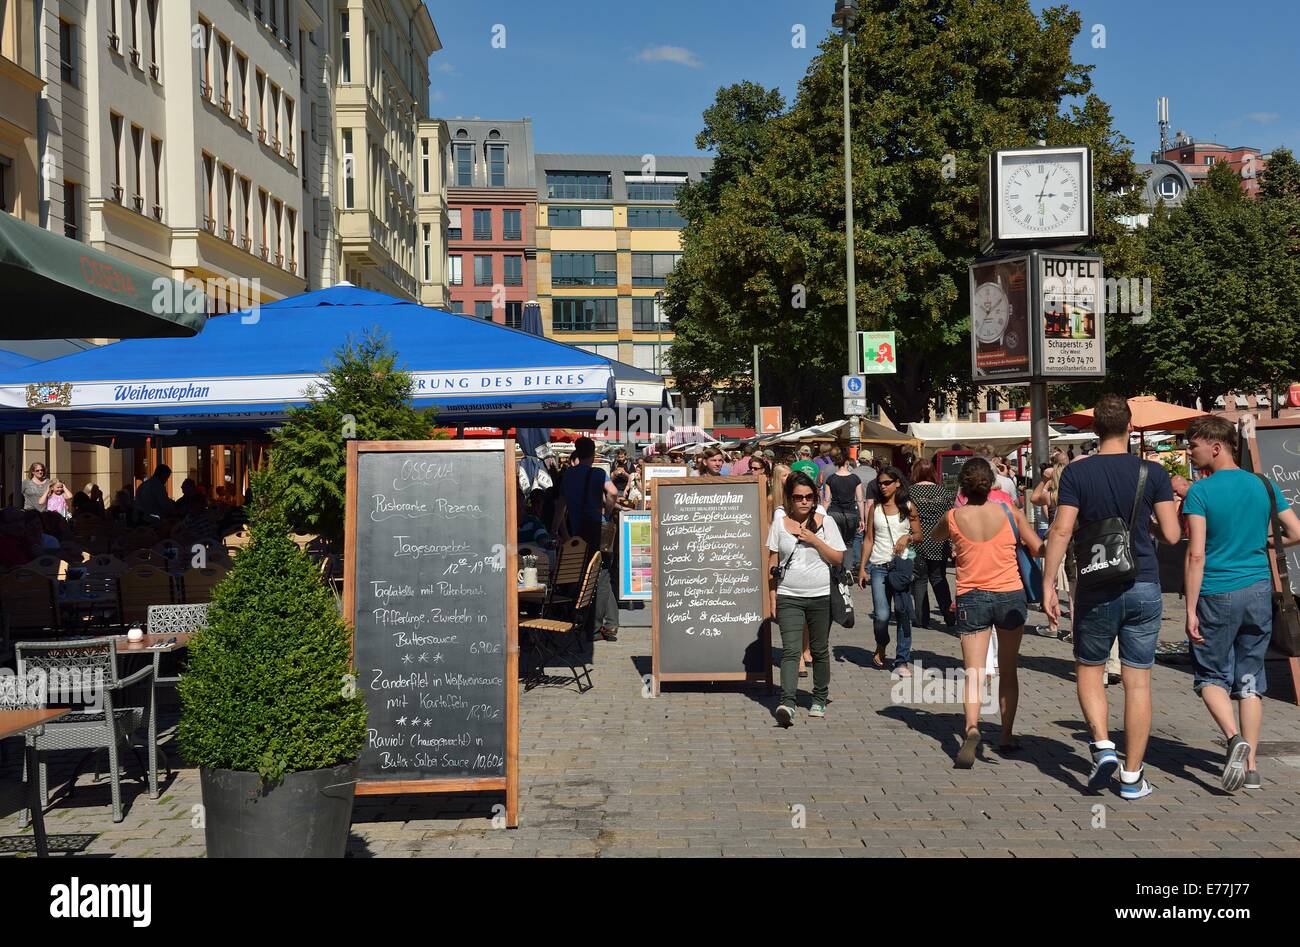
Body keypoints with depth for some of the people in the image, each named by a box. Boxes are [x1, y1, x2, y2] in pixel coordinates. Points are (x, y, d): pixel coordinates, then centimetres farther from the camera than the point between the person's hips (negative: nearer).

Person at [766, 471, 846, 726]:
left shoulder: (825, 522, 3)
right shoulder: (780, 522, 3)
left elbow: (838, 558, -1)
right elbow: (773, 561, 6)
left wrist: (814, 540, -13)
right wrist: (772, 596, 2)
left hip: (821, 596, 1)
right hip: (789, 597, -1)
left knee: (820, 650, 11)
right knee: (790, 650, -13)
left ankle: (819, 700, 25)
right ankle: (787, 703, -21)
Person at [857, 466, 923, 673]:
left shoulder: (908, 507, 6)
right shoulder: (875, 508, 9)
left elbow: (919, 536, 10)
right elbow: (868, 539, 9)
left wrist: (908, 536, -13)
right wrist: (862, 568, 3)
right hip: (878, 566, 1)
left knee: (903, 613, -4)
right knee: (881, 615, -8)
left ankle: (902, 661, 4)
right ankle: (881, 645, 23)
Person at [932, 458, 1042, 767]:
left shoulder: (953, 517, -4)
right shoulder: (1009, 512, -6)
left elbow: (936, 536, 18)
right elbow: (1039, 549, 1)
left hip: (971, 599, -1)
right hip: (1010, 595, 1)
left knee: (973, 674, -3)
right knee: (1008, 671, 17)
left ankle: (972, 727, -28)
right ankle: (1007, 735, 22)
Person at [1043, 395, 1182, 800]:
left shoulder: (1077, 473, -5)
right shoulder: (1153, 472, -2)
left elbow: (1060, 531, -11)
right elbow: (1172, 534, -3)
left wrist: (1048, 585, -6)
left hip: (1096, 590, -1)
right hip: (1144, 588, 1)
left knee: (1089, 669, 18)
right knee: (1138, 680, 6)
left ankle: (1102, 745, 0)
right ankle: (1132, 776, 10)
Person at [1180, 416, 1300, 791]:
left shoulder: (1200, 492, -10)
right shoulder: (1264, 485, 4)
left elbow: (1196, 555, -14)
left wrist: (1191, 610, -11)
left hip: (1217, 594, -4)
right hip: (1259, 591, 5)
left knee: (1211, 675, 9)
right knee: (1250, 679, 12)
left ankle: (1235, 737, -15)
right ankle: (1250, 765, 12)